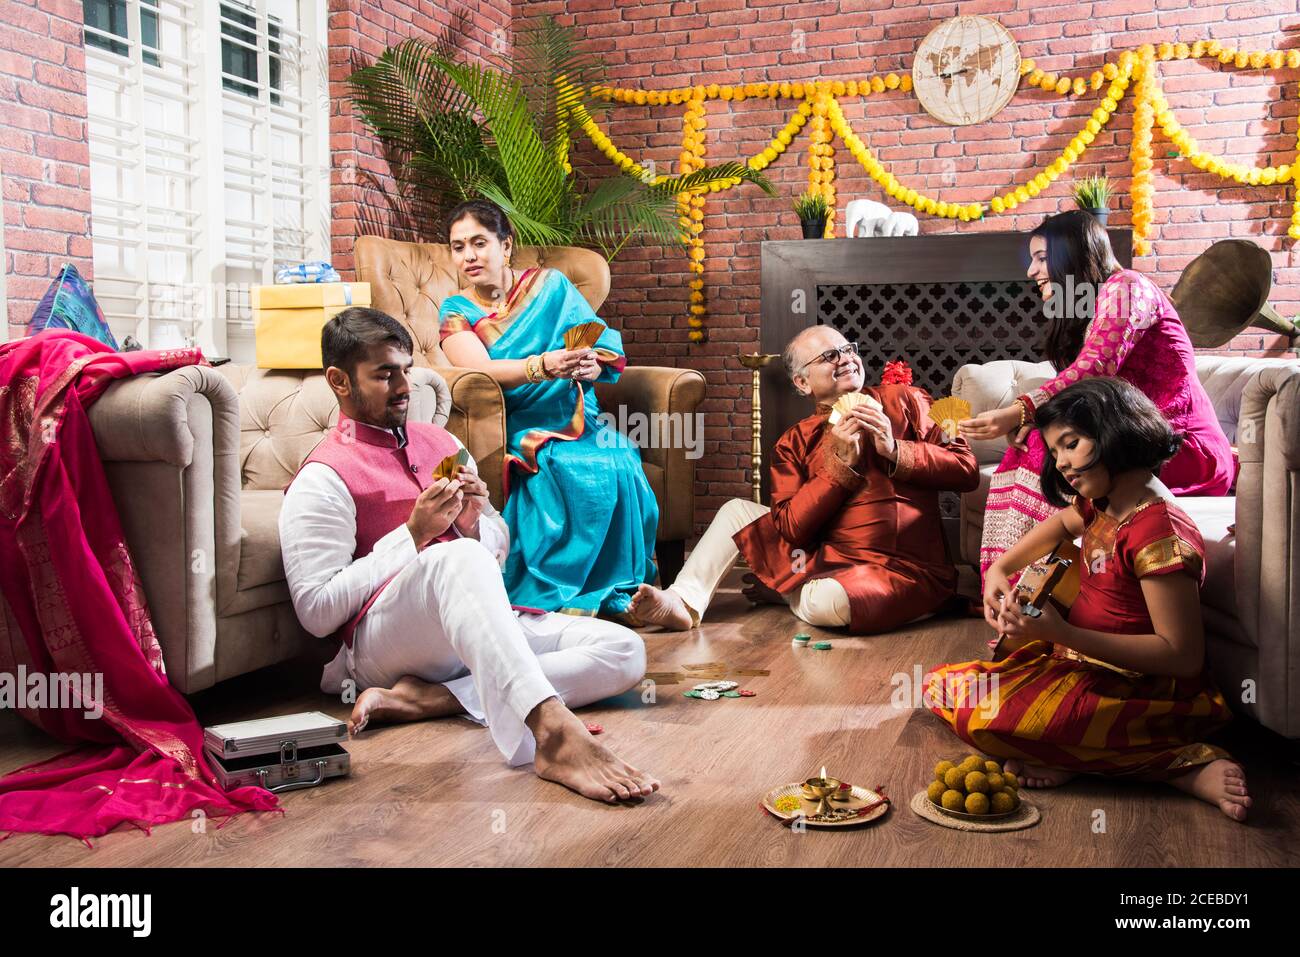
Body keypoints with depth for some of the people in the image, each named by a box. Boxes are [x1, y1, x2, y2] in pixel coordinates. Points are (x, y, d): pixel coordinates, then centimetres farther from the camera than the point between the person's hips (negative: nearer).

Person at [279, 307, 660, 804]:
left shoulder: (440, 442, 19)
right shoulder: (322, 480, -1)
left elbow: (498, 549, 24)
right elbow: (317, 612, -10)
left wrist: (474, 522, 0)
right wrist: (414, 534, -13)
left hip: (480, 628, 7)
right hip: (383, 641, -7)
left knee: (624, 651, -13)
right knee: (456, 558, -38)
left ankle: (425, 699, -23)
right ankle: (553, 733, -57)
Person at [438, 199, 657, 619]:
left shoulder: (551, 285, 13)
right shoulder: (456, 312, 9)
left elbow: (605, 348, 5)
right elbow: (481, 370, -11)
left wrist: (591, 365, -21)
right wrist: (543, 366, -31)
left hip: (578, 419, 2)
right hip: (521, 427, -2)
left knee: (620, 464, -31)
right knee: (581, 473, -33)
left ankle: (621, 590, -21)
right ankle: (557, 596, -23)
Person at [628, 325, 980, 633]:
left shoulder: (903, 401, 4)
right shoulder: (795, 442, 8)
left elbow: (966, 469, -3)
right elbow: (791, 527, -6)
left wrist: (895, 451, -16)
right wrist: (841, 464, -13)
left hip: (902, 569, -4)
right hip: (826, 558, 4)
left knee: (826, 603, -34)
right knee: (737, 510, 5)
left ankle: (786, 591, 2)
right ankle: (684, 603, -3)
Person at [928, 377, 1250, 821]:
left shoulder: (1160, 533, -22)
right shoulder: (1103, 506, 6)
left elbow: (1183, 656, -25)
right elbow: (1061, 522, 32)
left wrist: (1060, 633, -29)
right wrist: (999, 568, 12)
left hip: (1137, 689, -9)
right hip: (1083, 664, 9)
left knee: (985, 719, -29)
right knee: (940, 685, 7)